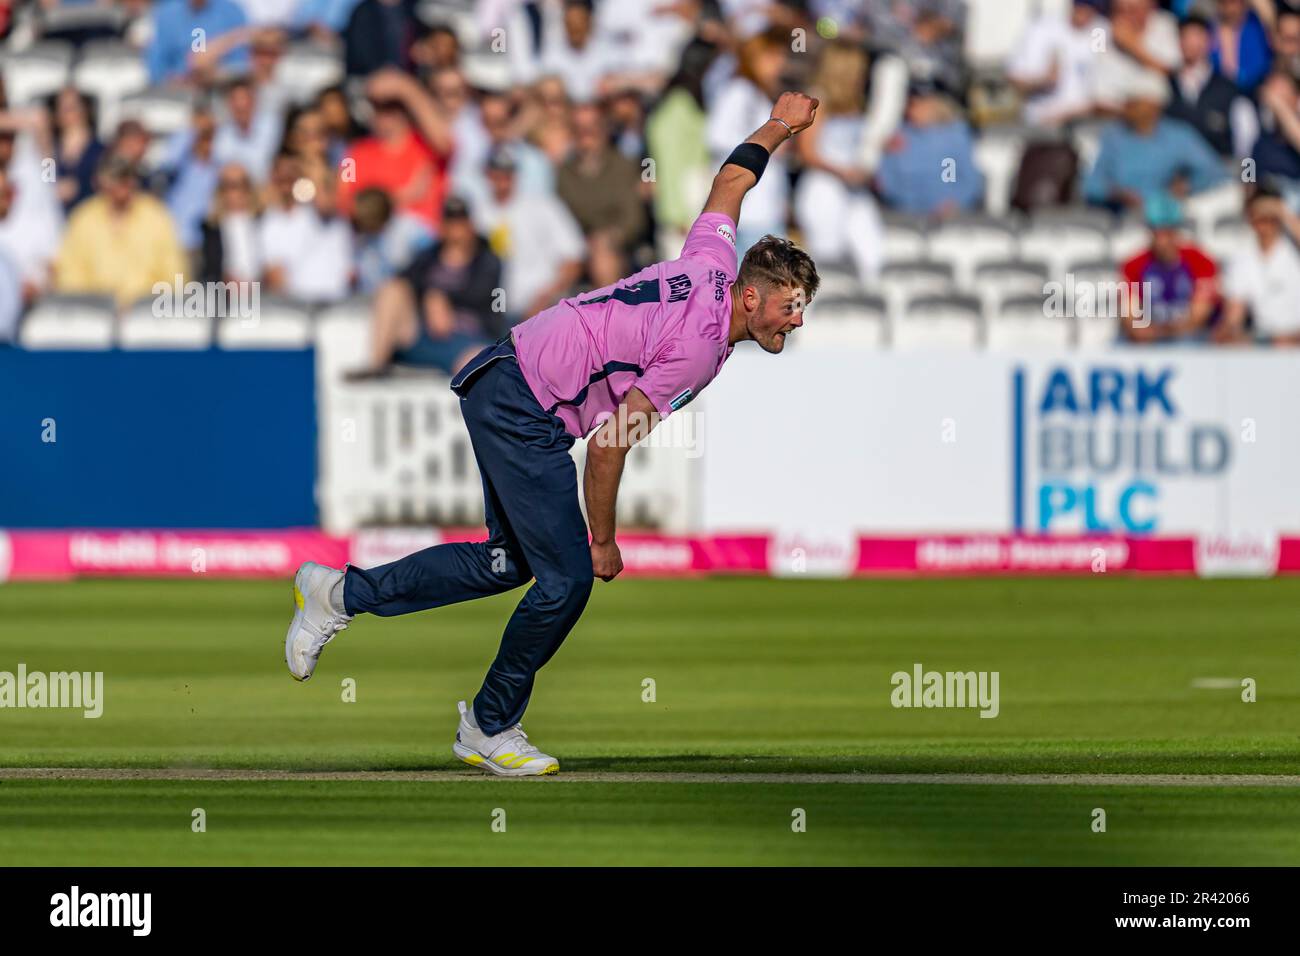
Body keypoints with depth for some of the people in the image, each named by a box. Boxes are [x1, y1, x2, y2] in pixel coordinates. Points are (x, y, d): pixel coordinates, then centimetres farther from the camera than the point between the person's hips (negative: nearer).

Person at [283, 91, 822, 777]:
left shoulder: (714, 260, 2)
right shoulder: (700, 347, -22)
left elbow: (731, 179, 22)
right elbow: (611, 443, -20)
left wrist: (781, 124, 39)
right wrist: (603, 540, -10)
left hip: (503, 385, 10)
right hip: (523, 406, -10)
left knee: (511, 562, 15)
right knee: (567, 575, -9)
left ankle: (340, 594, 22)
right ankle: (490, 727, 6)